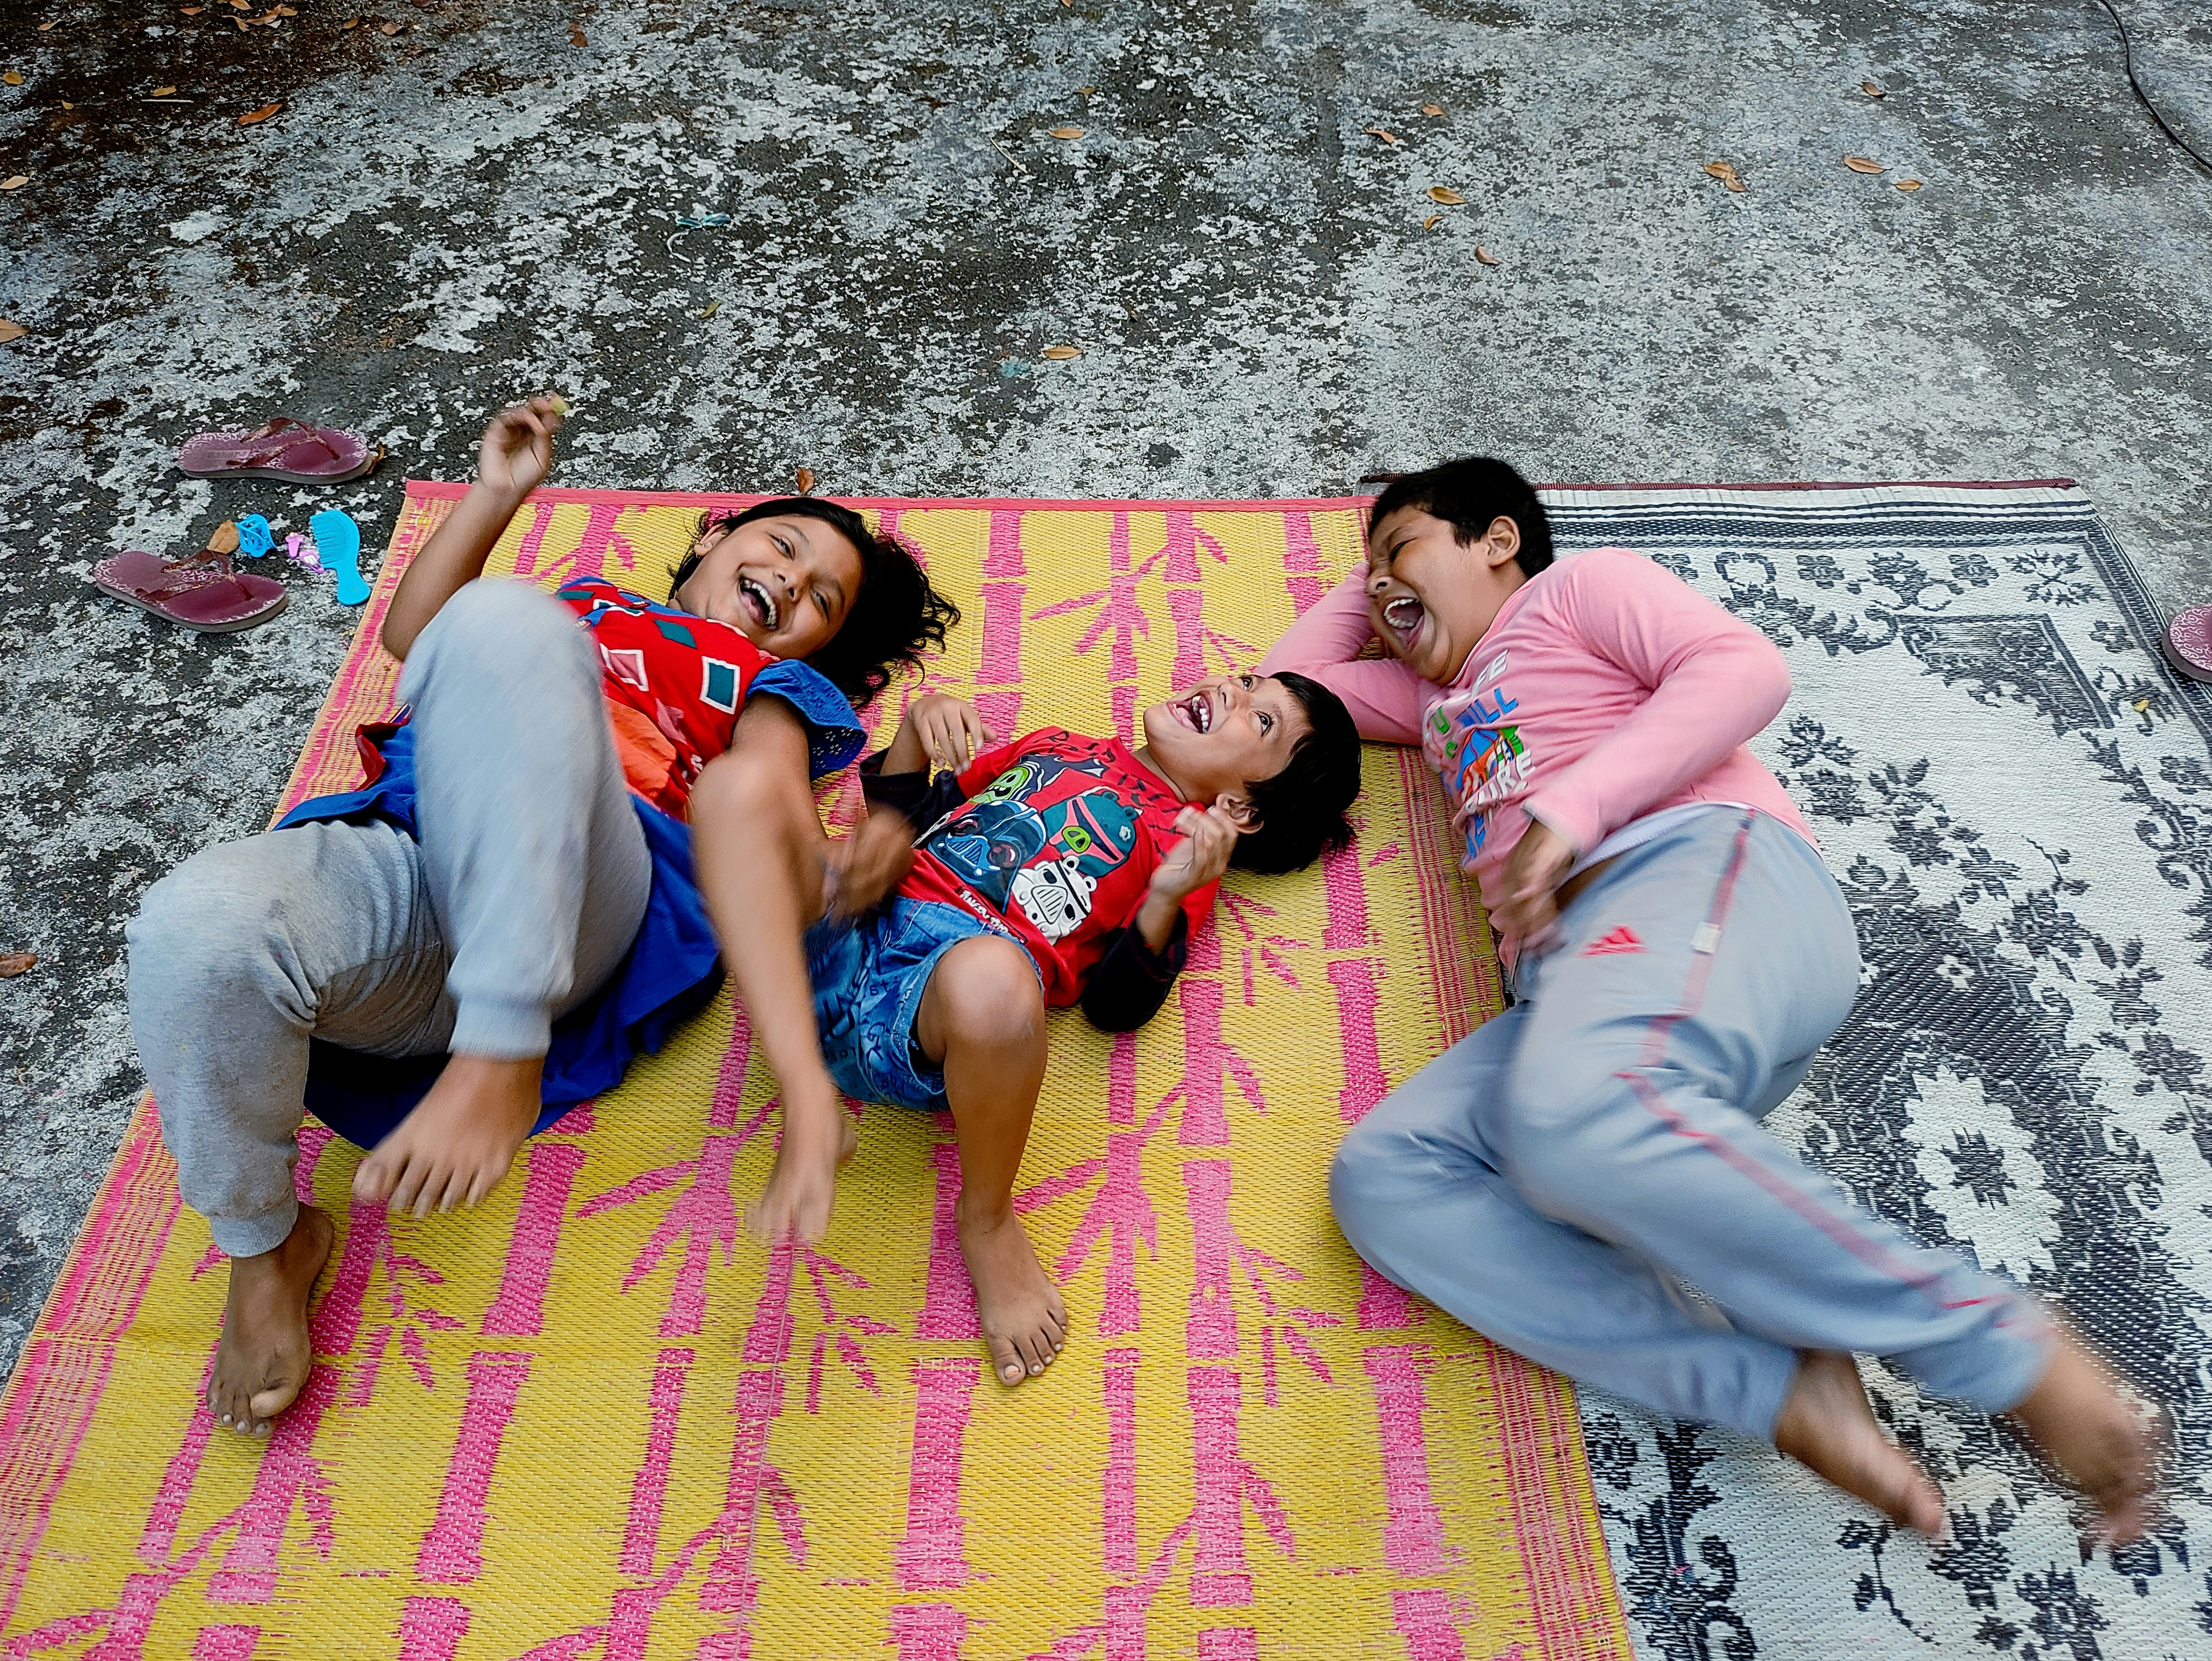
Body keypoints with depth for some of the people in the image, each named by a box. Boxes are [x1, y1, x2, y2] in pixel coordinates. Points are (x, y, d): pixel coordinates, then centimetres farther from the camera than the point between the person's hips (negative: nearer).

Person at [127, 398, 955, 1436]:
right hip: (396, 870, 4)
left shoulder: (770, 686, 25)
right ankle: (266, 1239, 0)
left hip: (574, 909, -4)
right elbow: (411, 632, 28)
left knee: (502, 625, -28)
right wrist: (496, 494, 23)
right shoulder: (586, 609, 36)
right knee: (197, 928, -30)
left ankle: (503, 1055, -34)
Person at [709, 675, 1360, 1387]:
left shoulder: (1188, 843, 15)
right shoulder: (1056, 746, 28)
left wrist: (1166, 897, -12)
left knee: (992, 979, -42)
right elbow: (899, 813, 30)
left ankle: (986, 1217, -10)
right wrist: (918, 727, 13)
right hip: (849, 925, 5)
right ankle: (811, 1103, -21)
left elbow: (1116, 1004, 3)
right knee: (751, 784, -21)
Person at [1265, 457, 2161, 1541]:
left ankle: (2005, 1349, -24)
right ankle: (1778, 1391, -29)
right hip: (1568, 987, 6)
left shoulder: (1580, 584, 22)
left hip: (1710, 871, -6)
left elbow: (1745, 668, 3)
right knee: (1377, 1179, -20)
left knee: (1571, 1106, -39)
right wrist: (1365, 588, 47)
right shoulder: (1437, 697, 40)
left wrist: (1569, 811, -8)